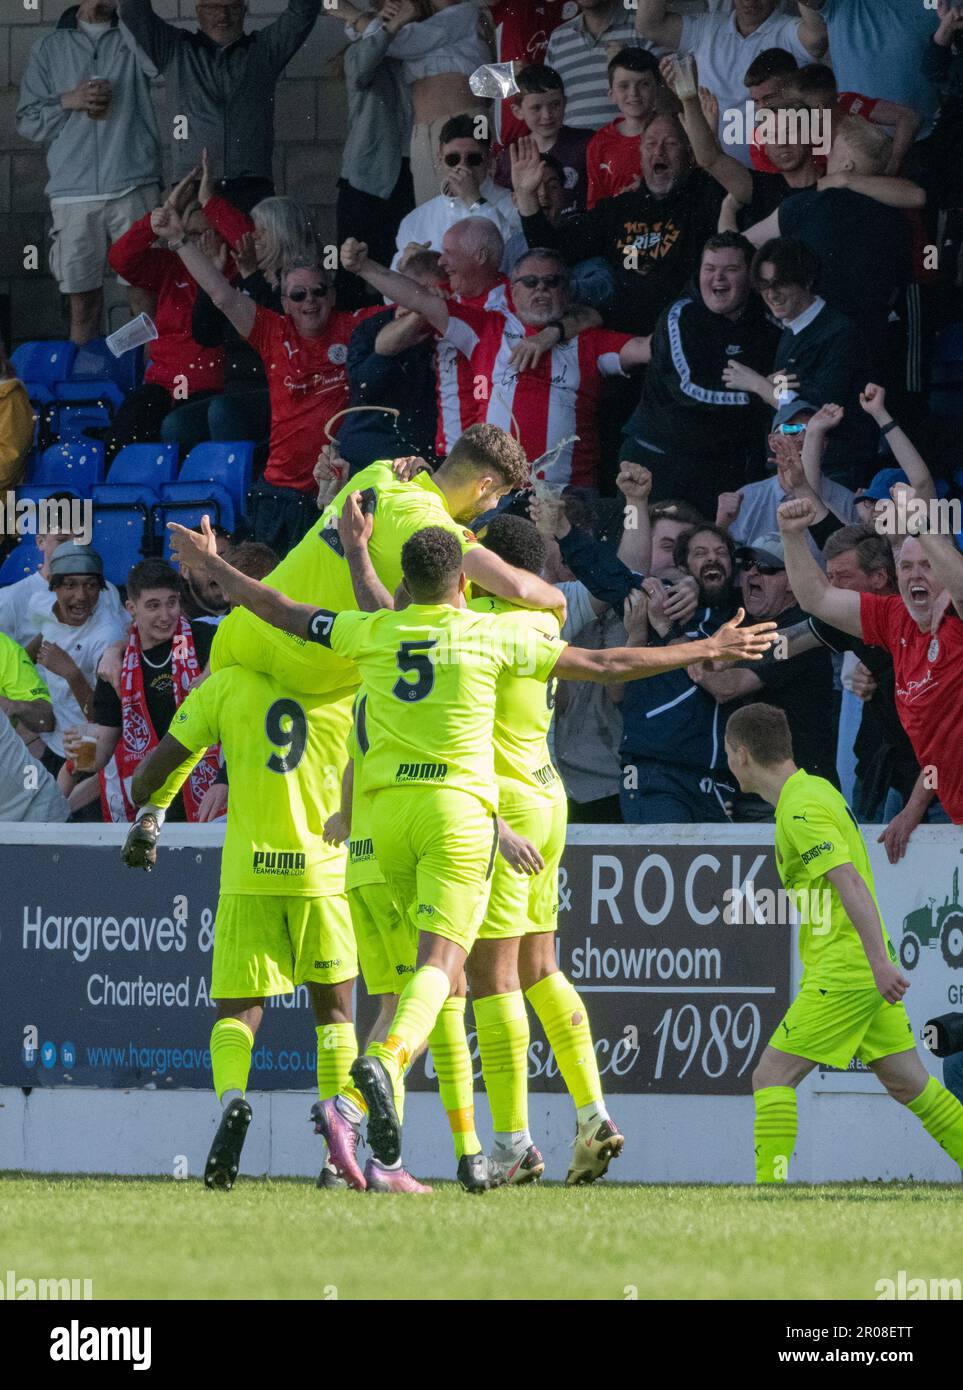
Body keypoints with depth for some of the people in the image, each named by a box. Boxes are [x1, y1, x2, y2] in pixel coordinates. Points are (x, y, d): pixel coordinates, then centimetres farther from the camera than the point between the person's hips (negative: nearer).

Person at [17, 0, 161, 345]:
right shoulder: (49, 48, 16)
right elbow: (28, 121, 13)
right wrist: (68, 101, -4)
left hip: (133, 187, -1)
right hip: (72, 194, 1)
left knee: (145, 297, -8)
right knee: (83, 305, 0)